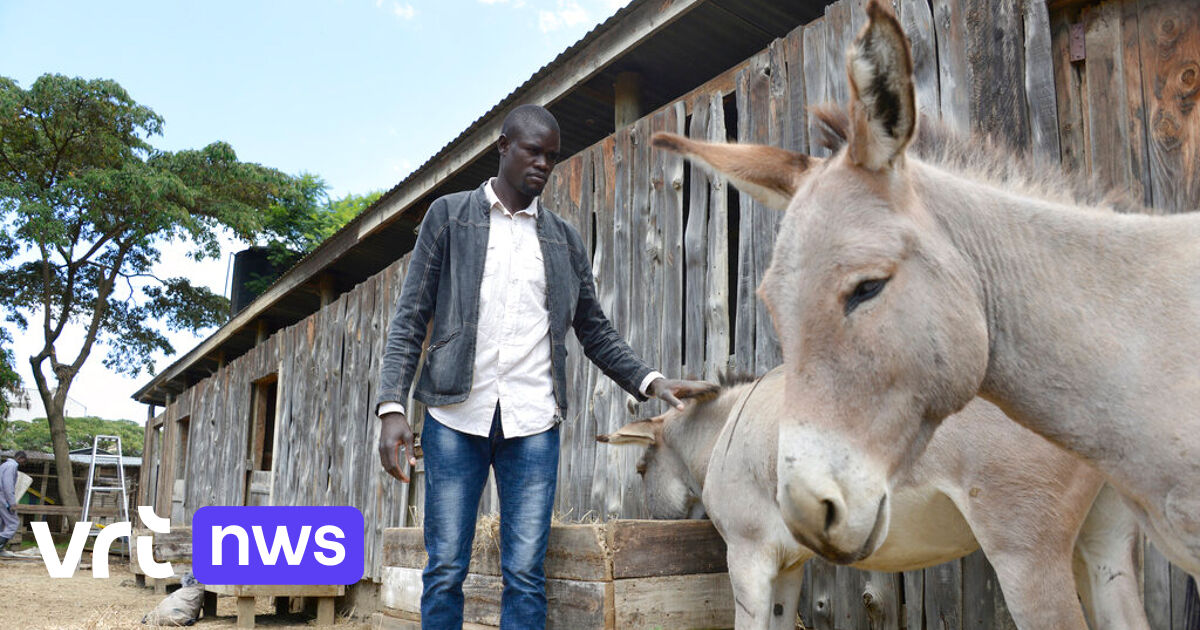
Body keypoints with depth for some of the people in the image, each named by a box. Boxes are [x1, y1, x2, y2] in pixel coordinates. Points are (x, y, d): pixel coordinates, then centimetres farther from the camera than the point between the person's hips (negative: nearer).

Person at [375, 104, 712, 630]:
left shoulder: (565, 240, 14)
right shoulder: (449, 215, 9)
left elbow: (595, 331, 16)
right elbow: (410, 319, 4)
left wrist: (650, 381, 0)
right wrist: (391, 405, -7)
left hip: (532, 422, 2)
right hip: (457, 415, -1)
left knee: (525, 575, 1)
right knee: (445, 571, 2)